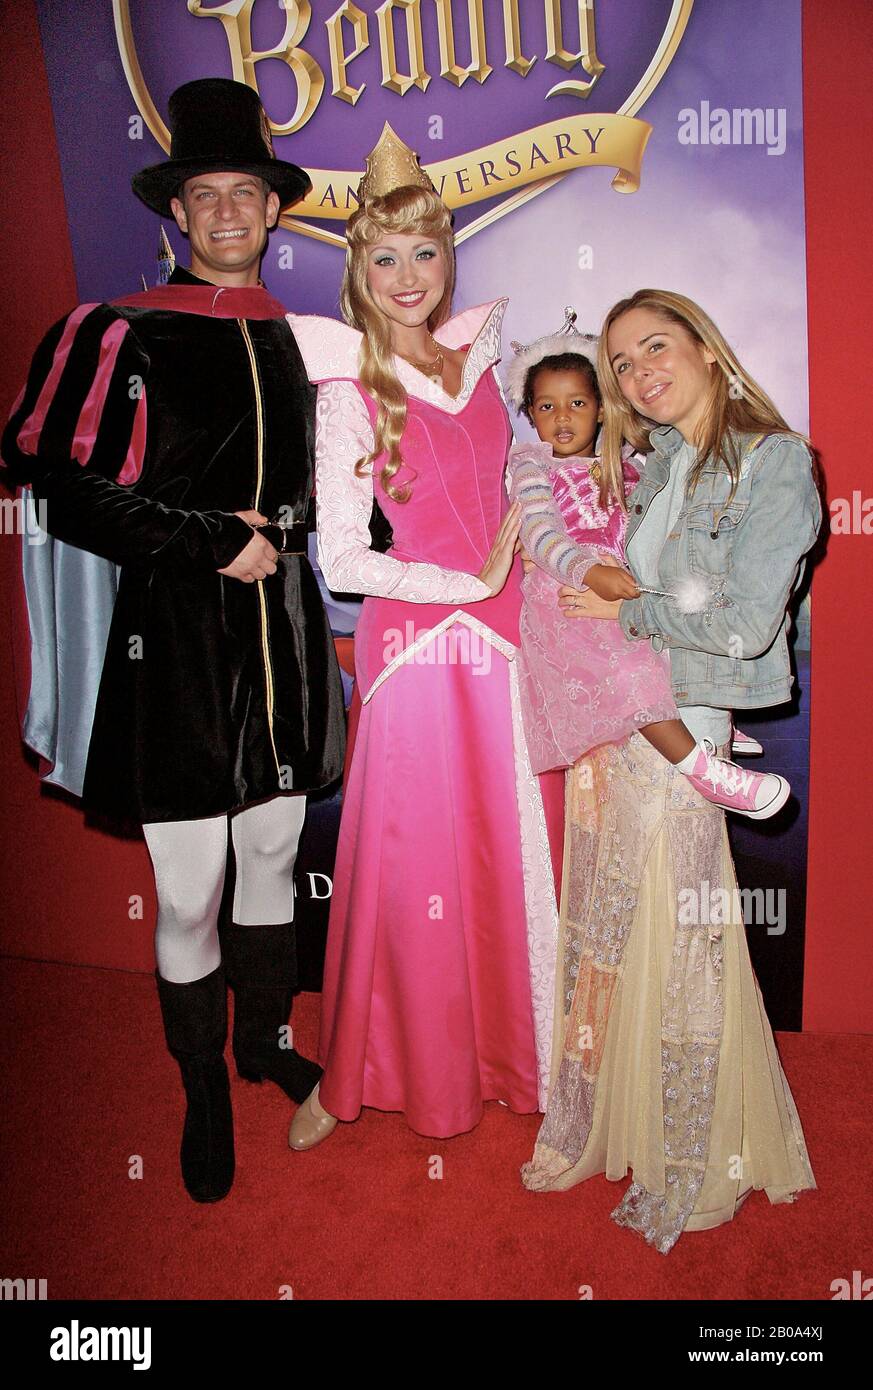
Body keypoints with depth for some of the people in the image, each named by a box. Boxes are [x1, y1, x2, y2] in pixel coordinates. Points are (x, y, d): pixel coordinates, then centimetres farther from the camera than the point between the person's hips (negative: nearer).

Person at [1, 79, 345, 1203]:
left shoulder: (300, 340, 11)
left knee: (273, 855, 17)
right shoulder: (121, 335, -4)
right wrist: (215, 544, -14)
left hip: (283, 630, 5)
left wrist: (274, 530, 1)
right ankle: (204, 1092, 26)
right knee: (187, 893, 2)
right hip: (174, 641, -5)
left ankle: (265, 1037, 40)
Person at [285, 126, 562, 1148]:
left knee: (517, 851, 12)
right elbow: (341, 562, -13)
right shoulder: (348, 394, -8)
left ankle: (512, 1050, 34)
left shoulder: (484, 343, 4)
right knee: (410, 862, 5)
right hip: (418, 642, -4)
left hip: (507, 635, 5)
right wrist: (475, 582, -11)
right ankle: (353, 1073, 28)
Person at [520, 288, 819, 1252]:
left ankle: (690, 1175, 26)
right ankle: (602, 1130, 32)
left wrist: (626, 611, -7)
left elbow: (745, 626, -15)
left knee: (673, 947, 5)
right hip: (606, 722, 6)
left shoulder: (774, 459, -7)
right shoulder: (656, 465, 13)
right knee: (601, 939, 12)